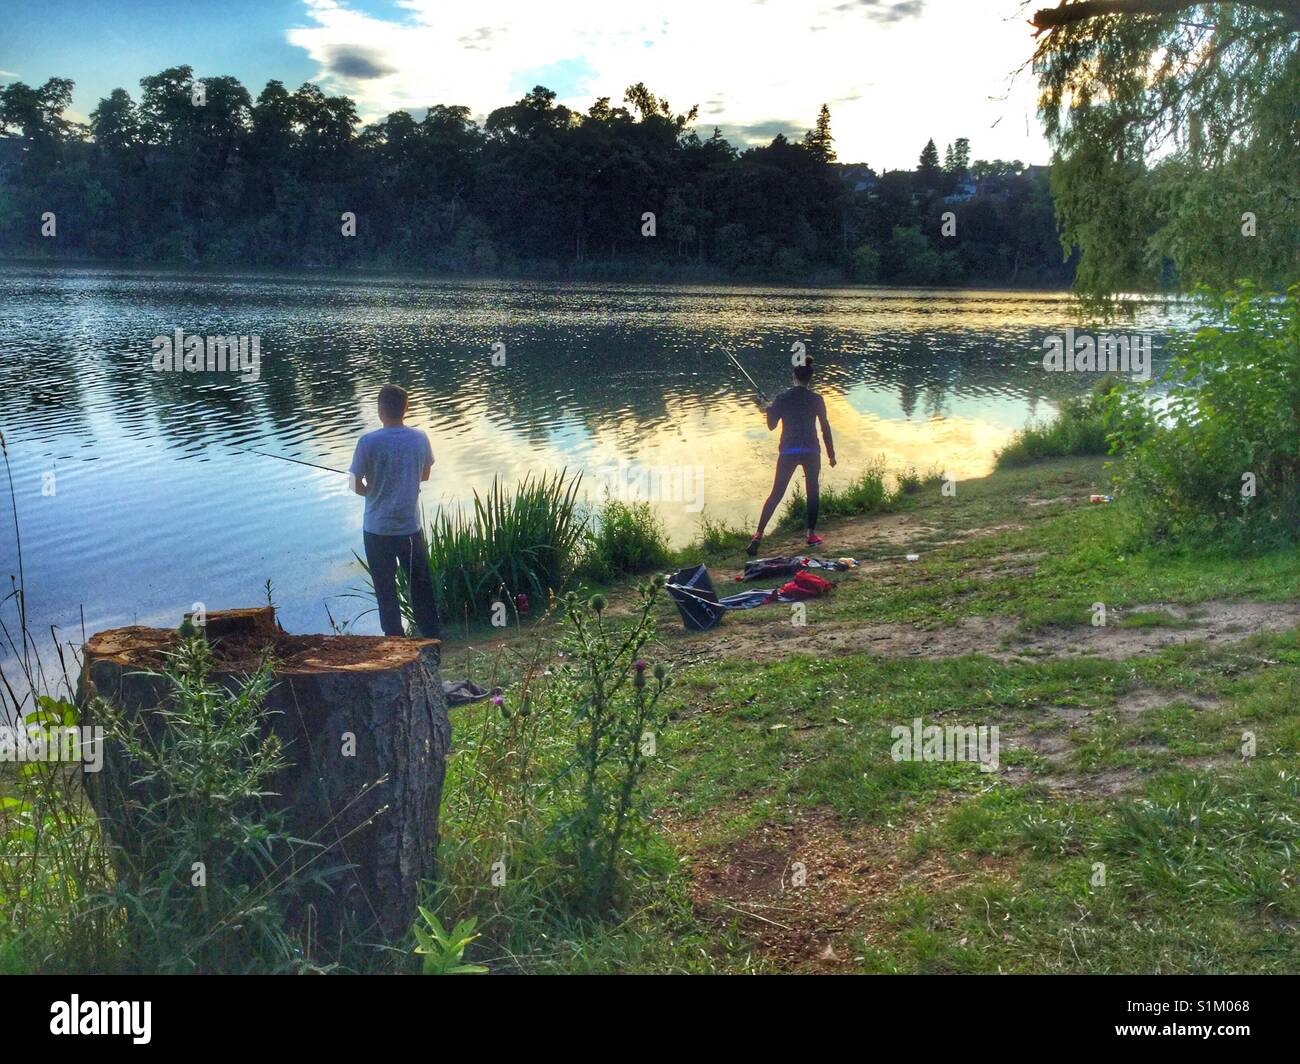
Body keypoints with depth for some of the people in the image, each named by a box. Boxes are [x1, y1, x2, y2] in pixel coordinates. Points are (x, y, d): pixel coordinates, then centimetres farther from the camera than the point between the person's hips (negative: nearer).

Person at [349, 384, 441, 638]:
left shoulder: (368, 442, -16)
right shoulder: (420, 438, -5)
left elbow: (358, 486, -8)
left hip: (378, 529, -3)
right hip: (411, 527, 3)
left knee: (386, 588, 10)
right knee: (421, 584, 15)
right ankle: (432, 635, 22)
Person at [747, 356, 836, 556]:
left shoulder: (782, 398, 0)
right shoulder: (816, 399, 0)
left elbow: (771, 425, 4)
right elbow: (825, 428, 3)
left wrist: (768, 409, 23)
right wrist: (831, 454, 11)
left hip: (788, 451, 1)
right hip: (811, 451, 0)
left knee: (776, 493, 3)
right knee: (812, 491, 16)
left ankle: (758, 535, -6)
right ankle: (811, 534, 15)